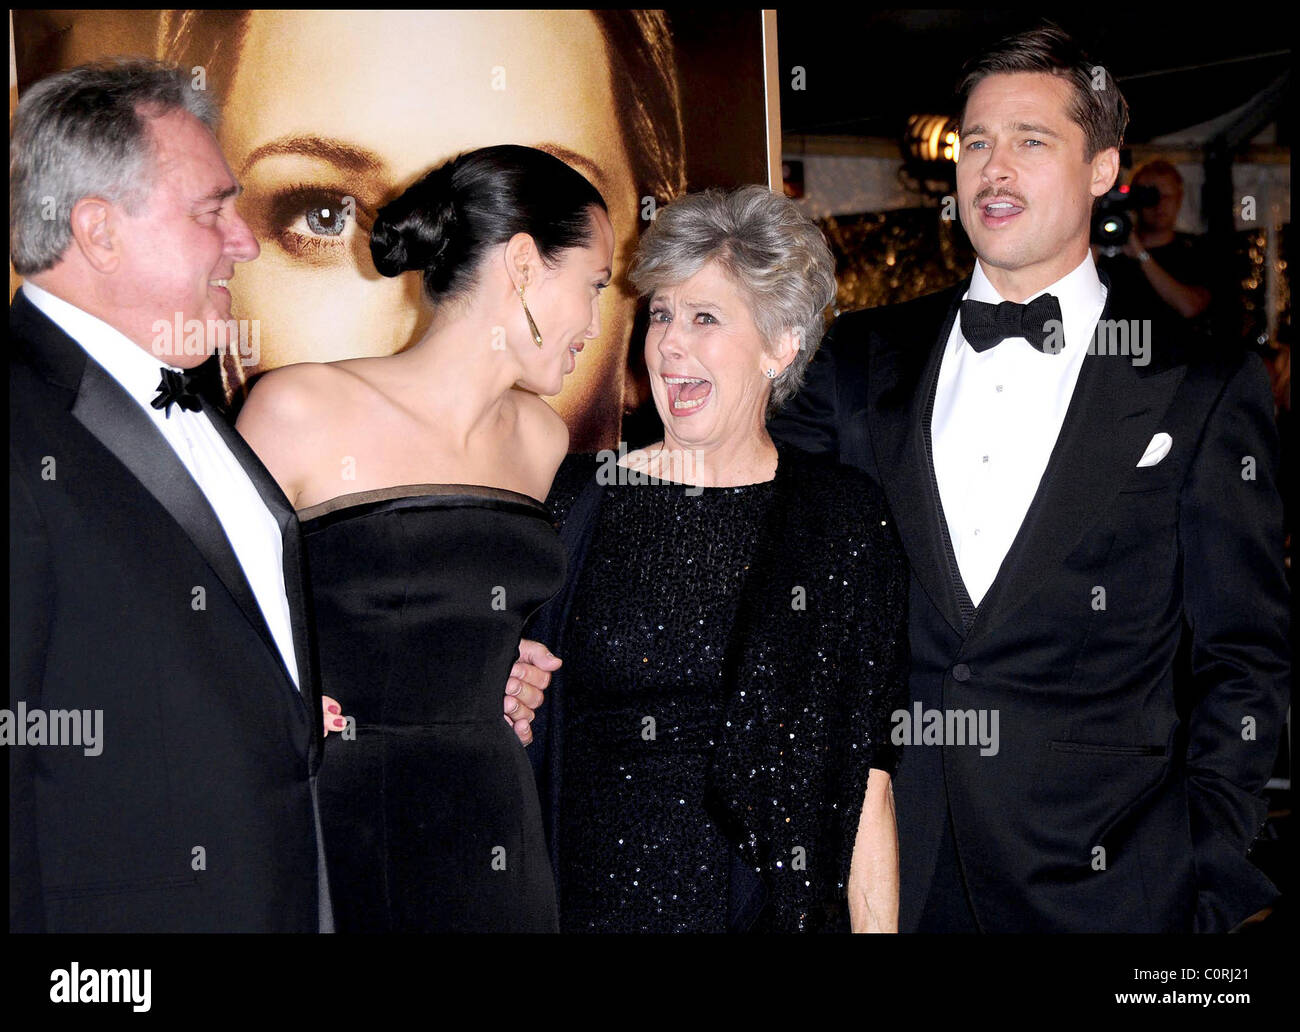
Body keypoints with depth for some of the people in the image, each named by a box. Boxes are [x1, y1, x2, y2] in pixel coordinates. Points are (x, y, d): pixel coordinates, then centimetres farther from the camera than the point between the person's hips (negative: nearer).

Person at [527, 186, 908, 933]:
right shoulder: (576, 500, 1)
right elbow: (517, 734, 9)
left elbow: (869, 782, -4)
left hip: (782, 905, -1)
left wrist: (878, 928, -9)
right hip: (591, 901, 2)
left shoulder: (848, 519, -2)